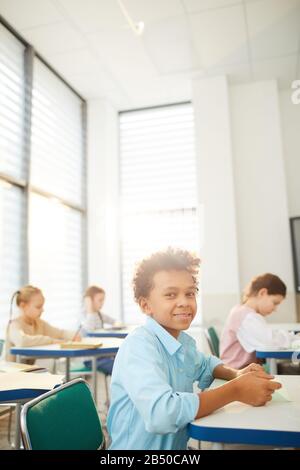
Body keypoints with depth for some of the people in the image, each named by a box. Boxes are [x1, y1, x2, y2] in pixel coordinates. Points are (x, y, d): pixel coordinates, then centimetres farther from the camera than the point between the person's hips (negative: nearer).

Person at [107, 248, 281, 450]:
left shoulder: (184, 340, 2)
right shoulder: (139, 345, -20)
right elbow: (160, 414, -33)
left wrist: (237, 374, 1)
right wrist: (236, 390, -23)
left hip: (178, 445, 6)